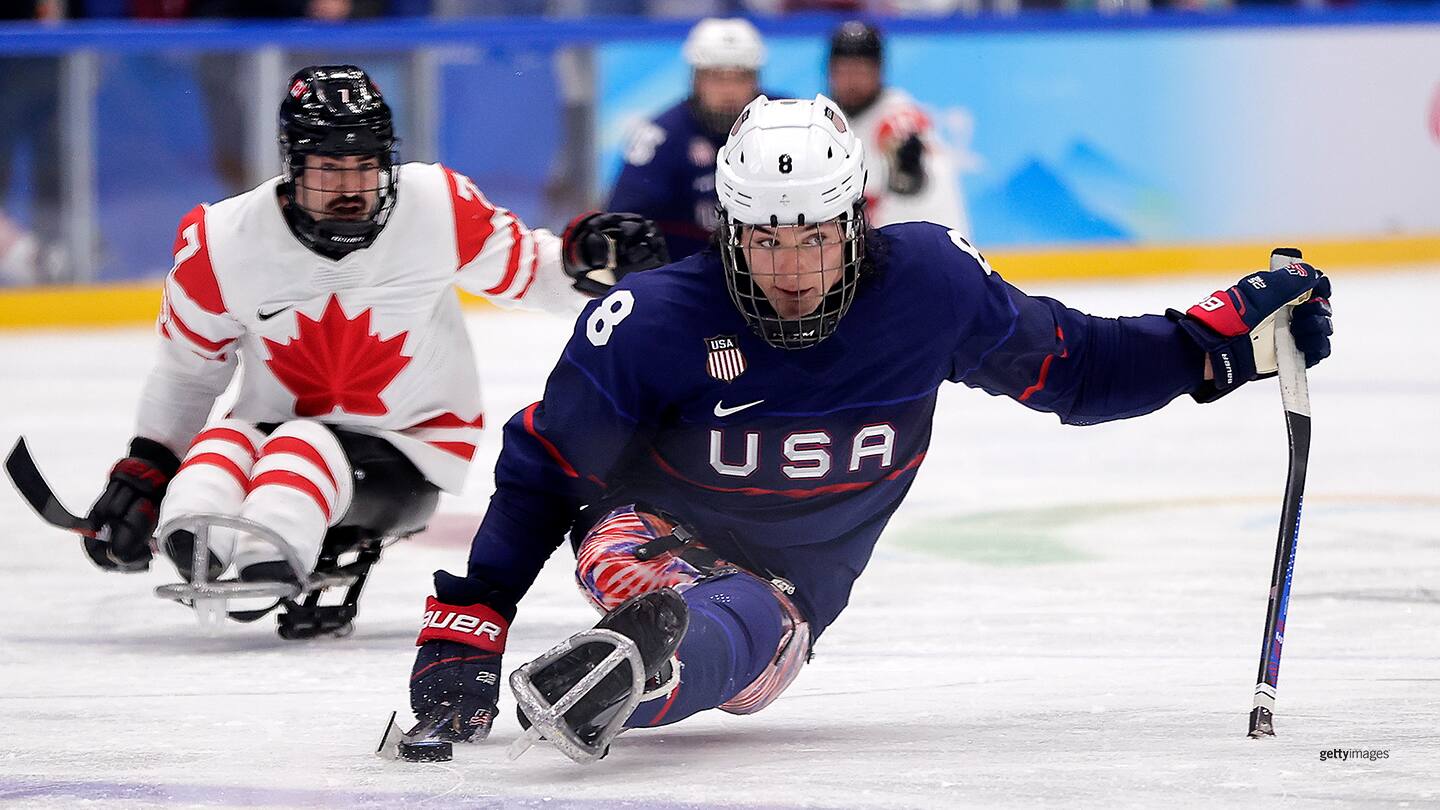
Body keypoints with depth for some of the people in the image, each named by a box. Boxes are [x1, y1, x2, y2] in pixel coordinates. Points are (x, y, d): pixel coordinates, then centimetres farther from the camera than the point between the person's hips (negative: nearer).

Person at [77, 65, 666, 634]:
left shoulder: (439, 204, -14)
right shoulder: (223, 240, -11)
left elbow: (523, 274, 1)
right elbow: (188, 364, 4)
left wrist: (583, 257, -20)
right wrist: (144, 468, 0)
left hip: (412, 443, -3)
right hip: (274, 430, 3)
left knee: (304, 448, -36)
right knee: (221, 443, -32)